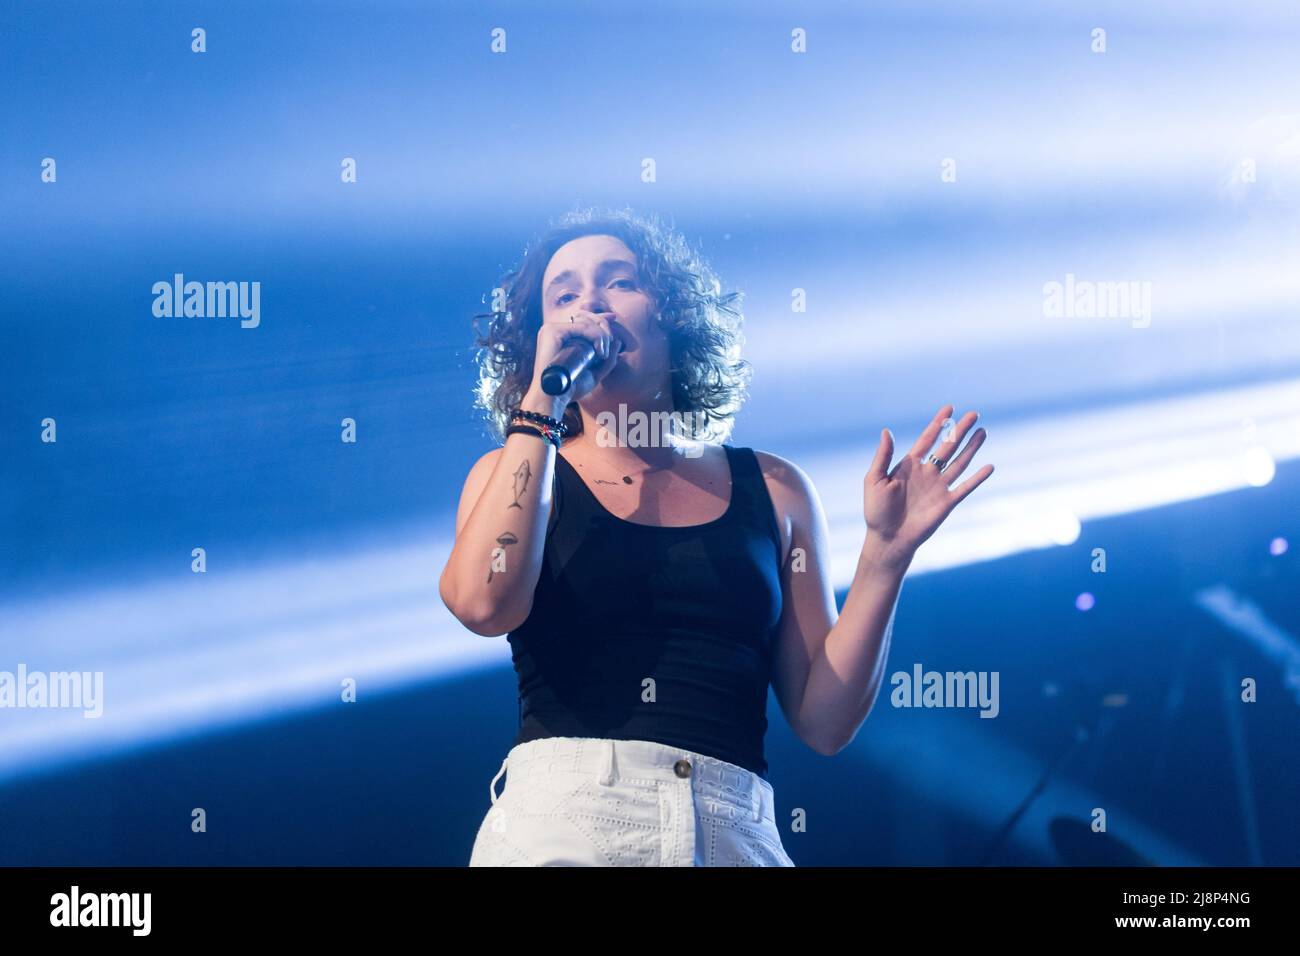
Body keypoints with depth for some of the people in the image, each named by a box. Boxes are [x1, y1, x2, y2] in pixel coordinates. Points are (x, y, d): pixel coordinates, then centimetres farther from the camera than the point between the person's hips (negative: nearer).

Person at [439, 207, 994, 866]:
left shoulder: (772, 490, 10)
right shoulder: (512, 476, 10)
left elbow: (824, 721, 7)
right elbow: (485, 604, -13)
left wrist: (885, 553, -3)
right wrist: (543, 399, -7)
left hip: (734, 831, 1)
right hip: (558, 819, -1)